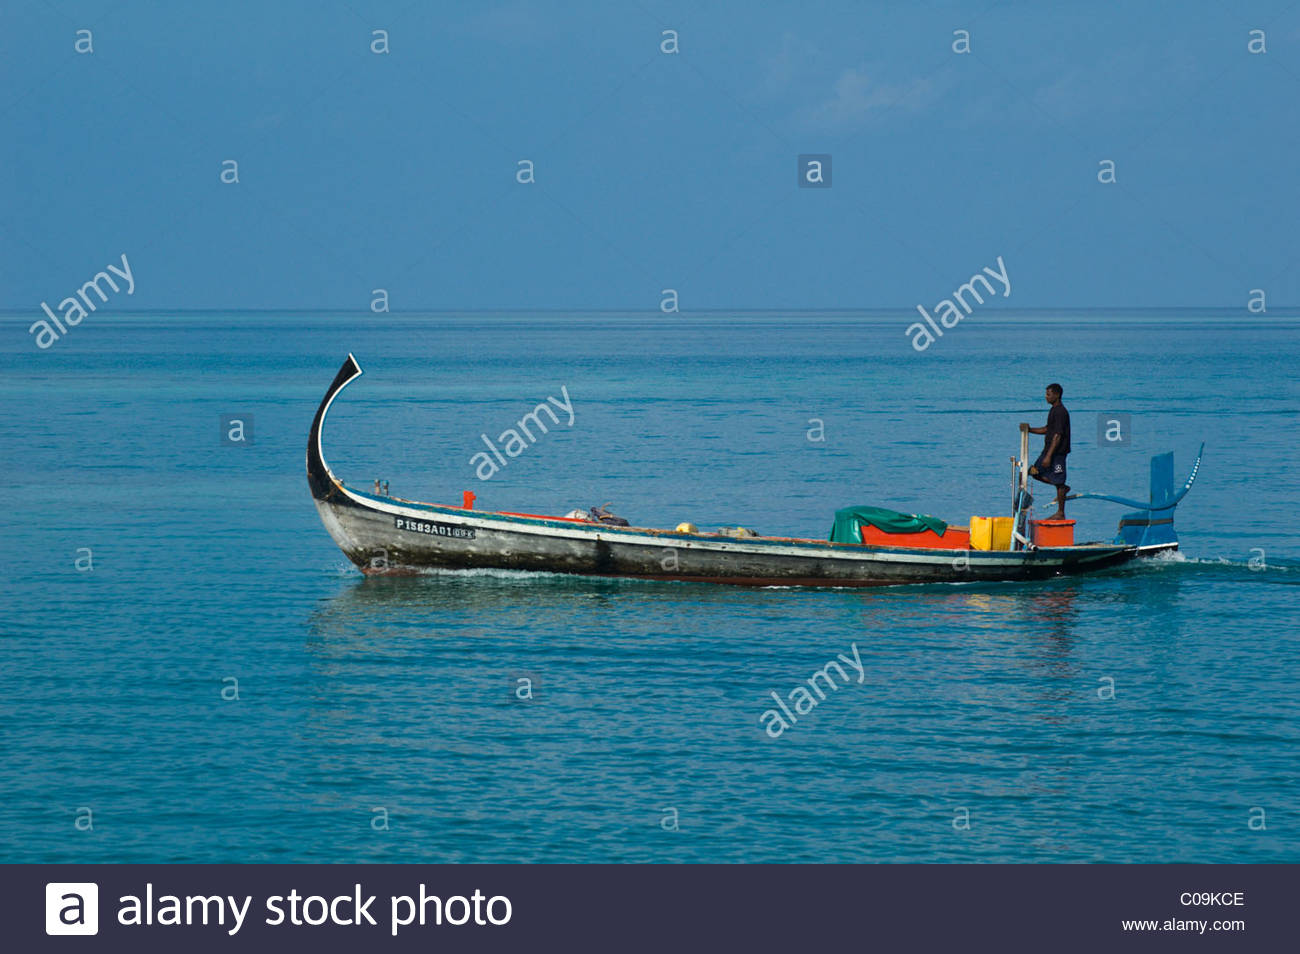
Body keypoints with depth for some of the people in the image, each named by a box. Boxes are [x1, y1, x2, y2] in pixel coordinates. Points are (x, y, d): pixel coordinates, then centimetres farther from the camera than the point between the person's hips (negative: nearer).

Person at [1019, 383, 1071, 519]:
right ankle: (1063, 488, 23)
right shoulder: (1054, 410, 13)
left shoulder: (1060, 412, -18)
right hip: (1049, 450, 10)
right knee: (1036, 472, 12)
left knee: (1058, 482, -3)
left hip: (1058, 452, -10)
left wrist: (1048, 456, -24)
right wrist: (1030, 430, 10)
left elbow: (1057, 435, -22)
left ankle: (1061, 513, 6)